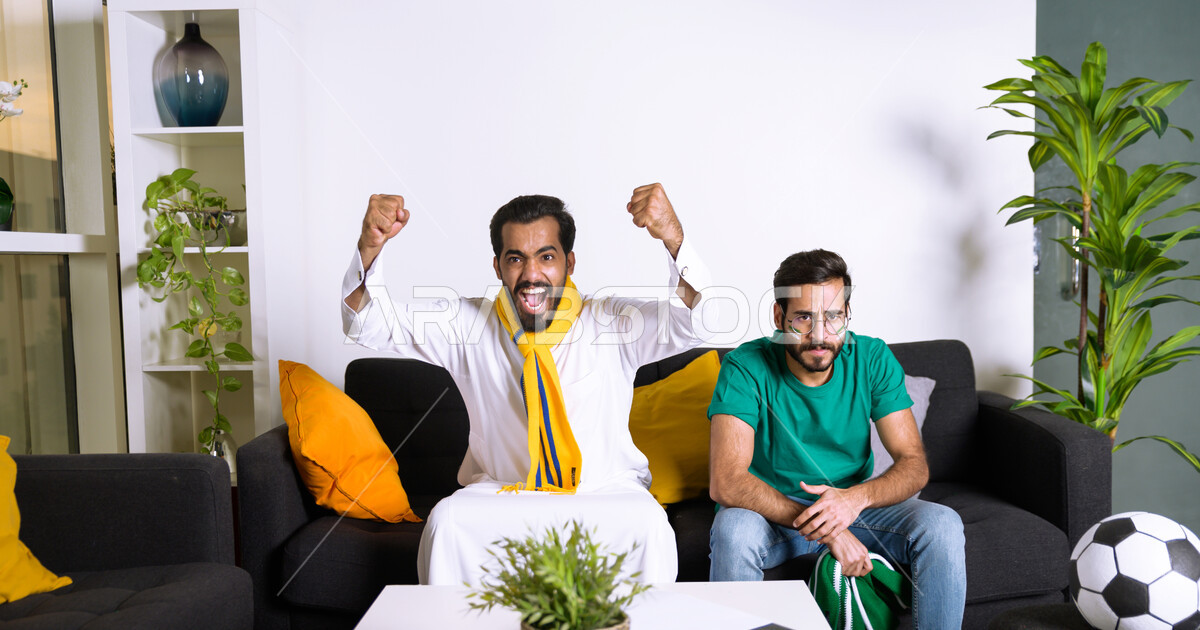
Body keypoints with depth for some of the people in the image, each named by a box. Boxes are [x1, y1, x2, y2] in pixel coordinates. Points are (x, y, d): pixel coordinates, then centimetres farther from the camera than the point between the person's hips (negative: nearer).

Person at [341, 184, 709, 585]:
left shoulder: (610, 321, -6)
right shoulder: (468, 325, -2)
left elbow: (691, 324, -20)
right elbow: (368, 324, -4)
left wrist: (673, 239, -38)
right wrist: (369, 247, -24)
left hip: (606, 493, 0)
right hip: (500, 493, 1)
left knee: (648, 524, -29)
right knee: (448, 520, -28)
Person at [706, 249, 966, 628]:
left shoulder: (873, 359, -9)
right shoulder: (746, 368, -20)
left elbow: (914, 464, -10)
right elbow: (725, 483, -29)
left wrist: (858, 497, -32)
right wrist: (828, 532, -33)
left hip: (857, 506, 3)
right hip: (775, 511, -3)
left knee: (942, 523, -21)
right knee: (734, 528, -34)